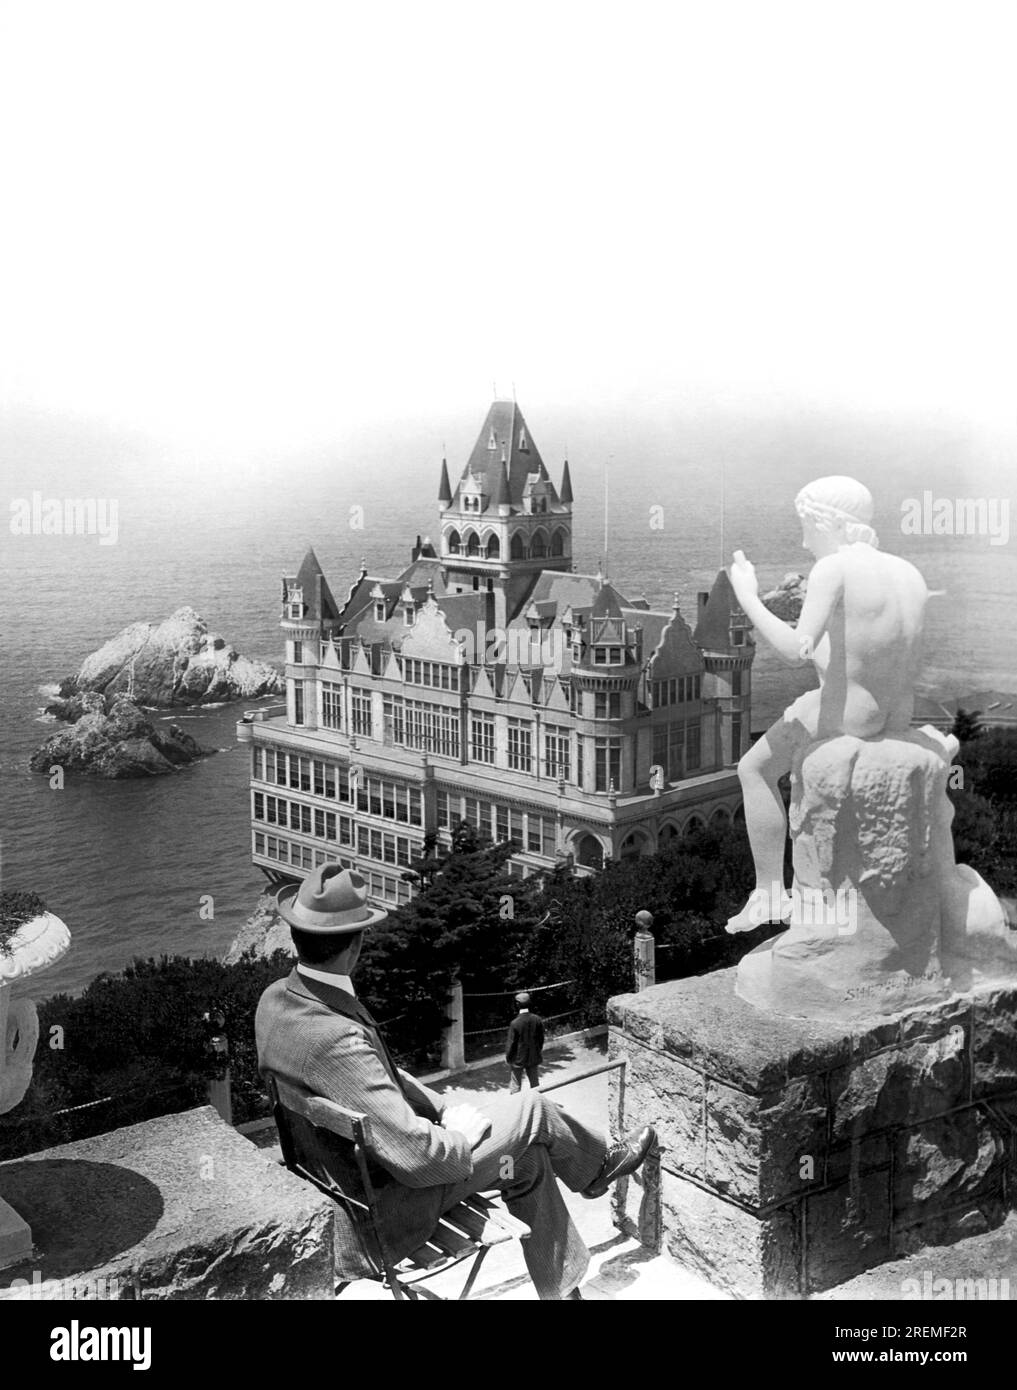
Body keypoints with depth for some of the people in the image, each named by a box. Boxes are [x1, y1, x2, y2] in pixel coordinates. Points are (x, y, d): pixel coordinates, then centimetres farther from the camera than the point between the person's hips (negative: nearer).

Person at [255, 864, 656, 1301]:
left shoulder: (277, 1000, -7)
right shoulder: (336, 1039, -37)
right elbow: (417, 1155, -33)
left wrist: (446, 1109, 3)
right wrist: (466, 1136, -13)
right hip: (391, 1203, -8)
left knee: (530, 1162, 18)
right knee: (533, 1109, 6)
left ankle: (561, 1291, 36)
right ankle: (599, 1165, 38)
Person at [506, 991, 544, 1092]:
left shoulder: (515, 1023, -22)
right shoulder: (537, 1019, -10)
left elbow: (511, 1043, -14)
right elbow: (541, 1038, 1)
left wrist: (507, 1057, 1)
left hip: (518, 1059, -4)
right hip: (534, 1058, 4)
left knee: (515, 1086, 8)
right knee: (535, 1083, 18)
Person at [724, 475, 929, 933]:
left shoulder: (832, 569, -15)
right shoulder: (909, 574, 7)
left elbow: (798, 649, -24)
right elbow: (912, 667, 12)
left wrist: (748, 599, -14)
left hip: (846, 712, -8)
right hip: (897, 717, 8)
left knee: (755, 768, 14)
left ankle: (769, 892, 13)